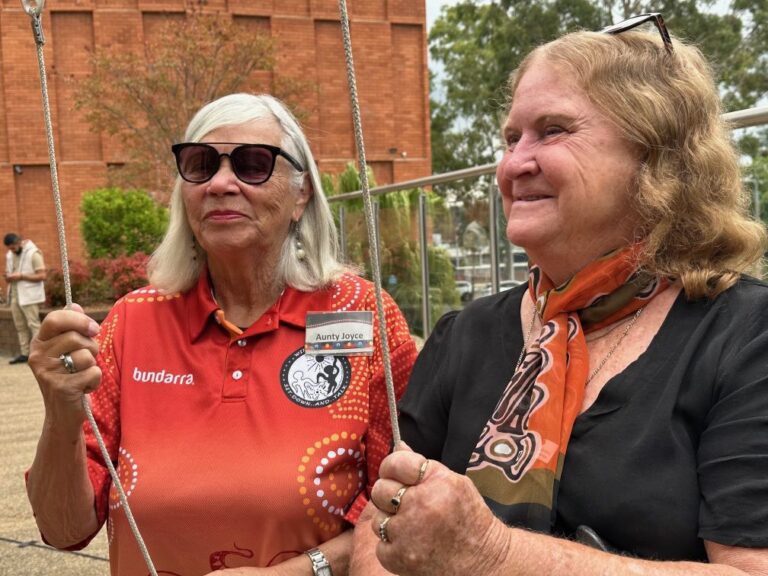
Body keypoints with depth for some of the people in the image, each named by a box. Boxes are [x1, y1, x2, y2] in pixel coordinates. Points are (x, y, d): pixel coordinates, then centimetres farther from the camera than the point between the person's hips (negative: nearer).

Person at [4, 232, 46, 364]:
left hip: (29, 296, -7)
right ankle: (25, 353, 12)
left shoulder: (33, 253, -9)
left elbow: (42, 275, -13)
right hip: (15, 295, 7)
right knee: (20, 326, 7)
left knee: (33, 325, -8)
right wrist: (8, 277, 0)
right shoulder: (10, 255, 14)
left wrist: (21, 276, -18)